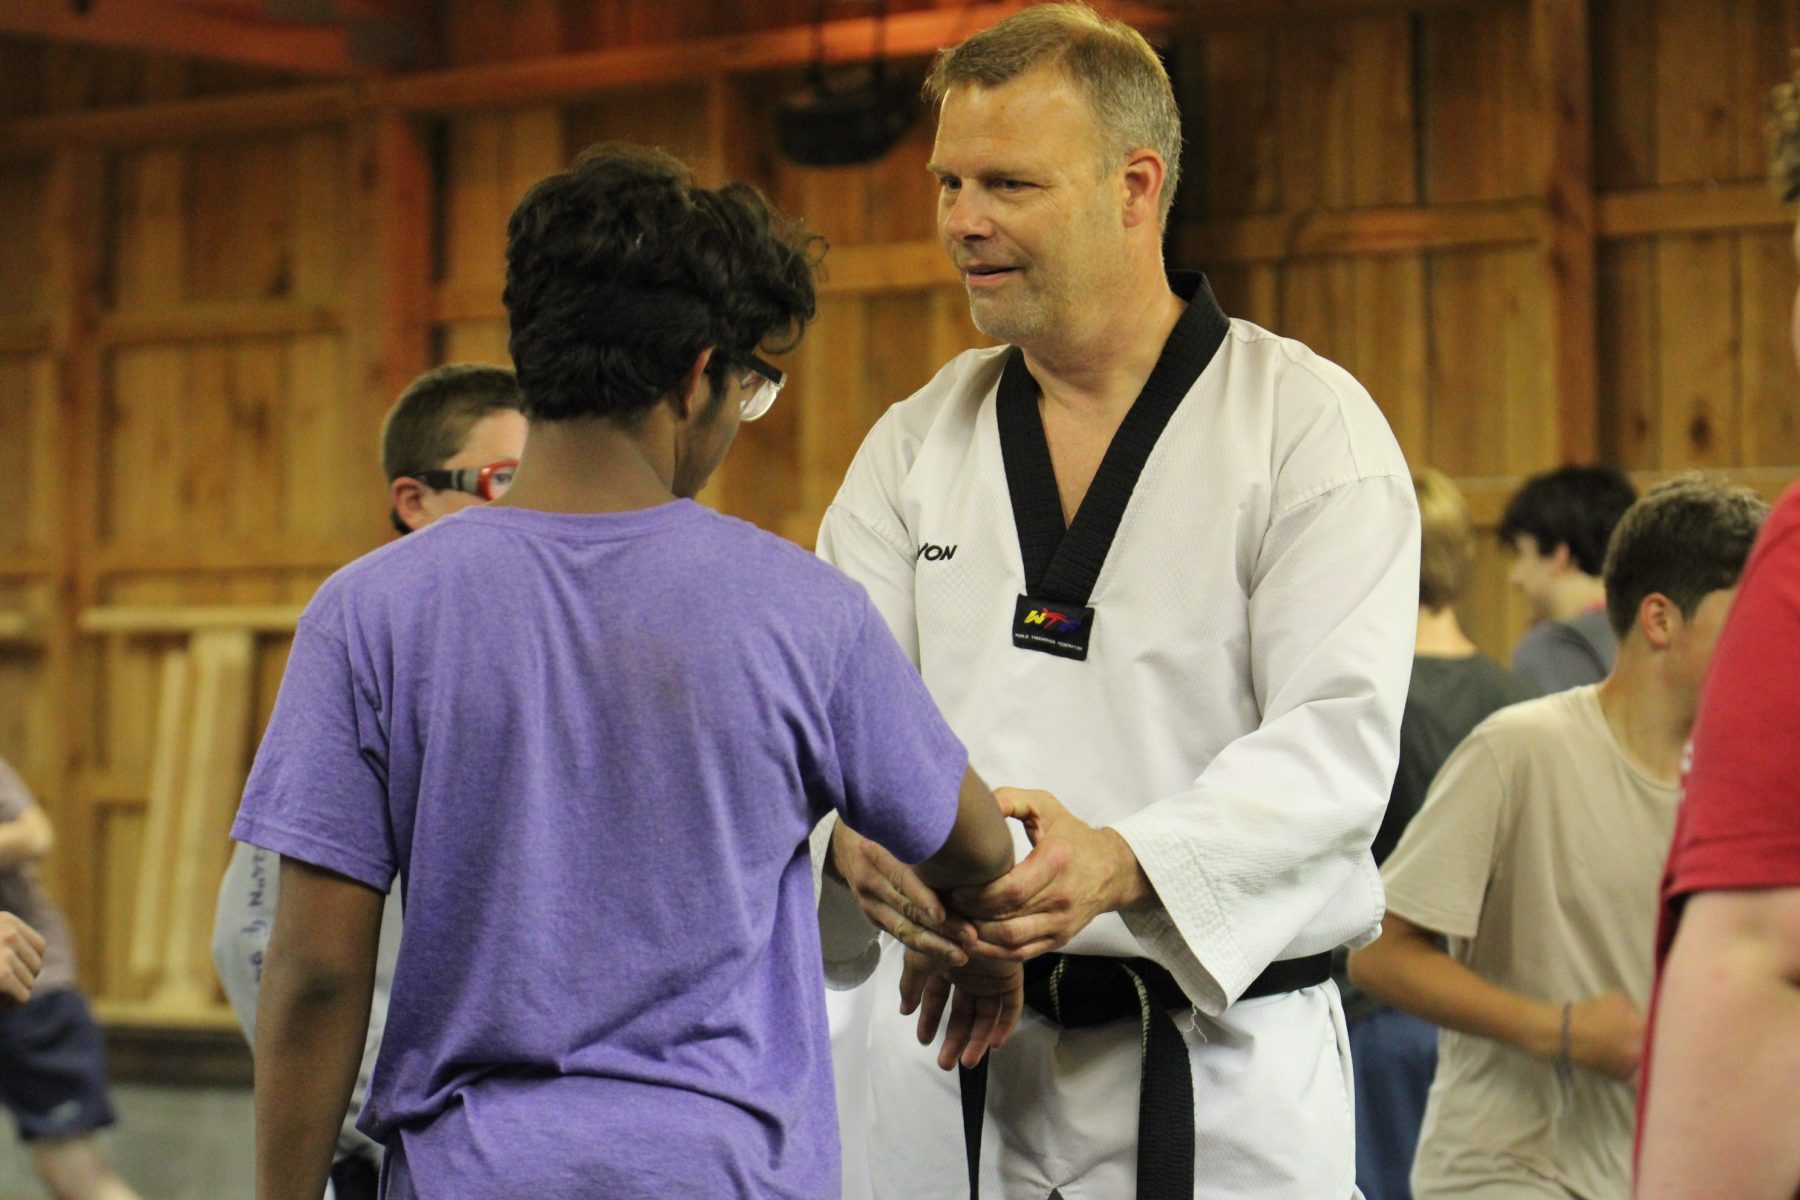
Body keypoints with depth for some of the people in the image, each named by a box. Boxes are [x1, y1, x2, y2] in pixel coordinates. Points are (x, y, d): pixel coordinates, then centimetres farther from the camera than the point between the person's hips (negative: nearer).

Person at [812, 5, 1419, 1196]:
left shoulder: (1310, 425, -3)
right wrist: (853, 838, -24)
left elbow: (1337, 738, -13)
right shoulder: (917, 444, 11)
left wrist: (1121, 865, -31)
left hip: (1215, 1074, -3)